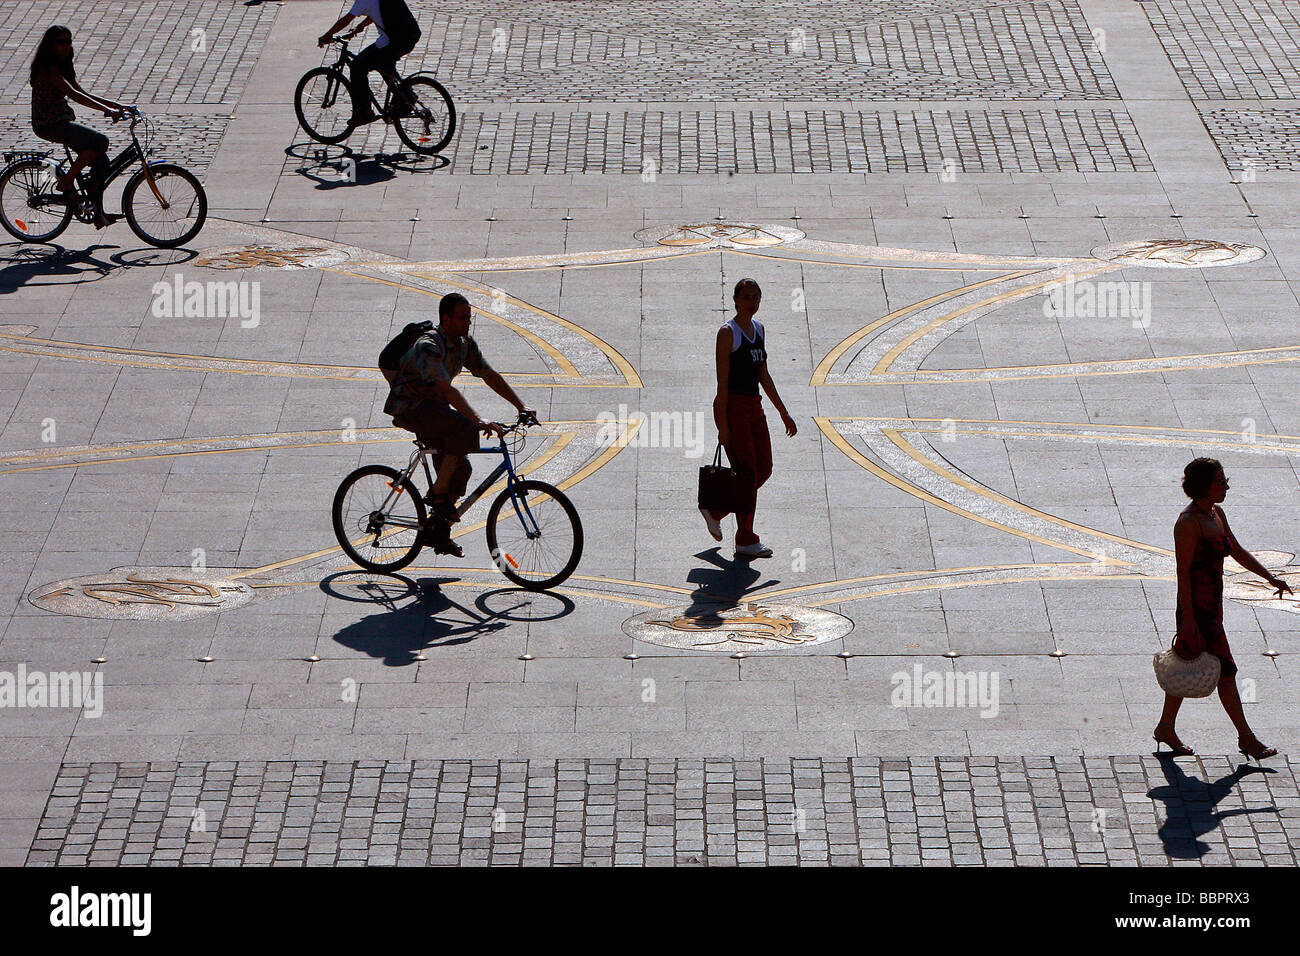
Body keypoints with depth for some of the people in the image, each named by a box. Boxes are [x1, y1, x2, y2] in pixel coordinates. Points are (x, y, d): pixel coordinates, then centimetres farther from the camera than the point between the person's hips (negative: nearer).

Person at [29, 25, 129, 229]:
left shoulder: (62, 67, 15)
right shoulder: (48, 68, -15)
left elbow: (83, 94, 18)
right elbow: (74, 94, -25)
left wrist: (116, 105, 8)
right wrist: (107, 110, -31)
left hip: (62, 122, 10)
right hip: (48, 125, -10)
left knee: (101, 162, 2)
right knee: (100, 141, -23)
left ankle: (97, 212, 10)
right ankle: (67, 182, -11)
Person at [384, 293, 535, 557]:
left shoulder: (465, 343, 1)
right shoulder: (429, 347, -26)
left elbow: (490, 376, 7)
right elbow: (447, 390, -37)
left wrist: (521, 406, -1)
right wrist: (479, 421, -45)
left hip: (433, 407, 9)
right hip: (409, 408, -9)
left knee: (460, 469, 0)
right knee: (465, 429, -30)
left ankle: (440, 534, 12)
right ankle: (438, 493, -20)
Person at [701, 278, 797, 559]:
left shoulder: (758, 329, 13)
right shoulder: (728, 333, -10)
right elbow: (722, 382, -14)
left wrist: (783, 412, 17)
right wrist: (723, 426, -18)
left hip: (754, 406, 8)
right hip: (732, 407, -8)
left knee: (764, 470, 7)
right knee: (747, 473, -8)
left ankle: (715, 511, 25)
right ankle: (746, 541, -1)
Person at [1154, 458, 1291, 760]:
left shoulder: (1216, 514, 8)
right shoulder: (1188, 523, -19)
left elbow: (1237, 552, 19)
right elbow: (1182, 573, -20)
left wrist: (1270, 578, 12)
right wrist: (1188, 618, -21)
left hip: (1211, 605, 9)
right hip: (1198, 608, -9)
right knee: (1225, 671, -2)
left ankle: (1166, 729, 27)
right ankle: (1246, 738, 7)